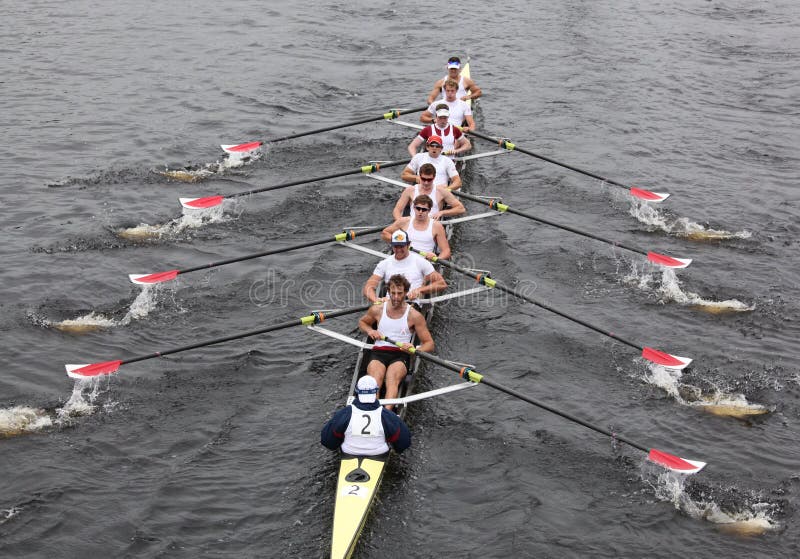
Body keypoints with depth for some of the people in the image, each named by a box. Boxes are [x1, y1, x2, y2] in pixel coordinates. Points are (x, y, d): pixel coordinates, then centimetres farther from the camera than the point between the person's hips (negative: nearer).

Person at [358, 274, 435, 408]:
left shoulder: (414, 315, 3)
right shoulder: (377, 310, 11)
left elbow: (429, 344, 4)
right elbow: (362, 322, 32)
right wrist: (369, 330, 7)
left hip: (401, 354, -2)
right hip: (378, 352, 2)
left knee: (392, 378, -35)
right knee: (375, 378, -33)